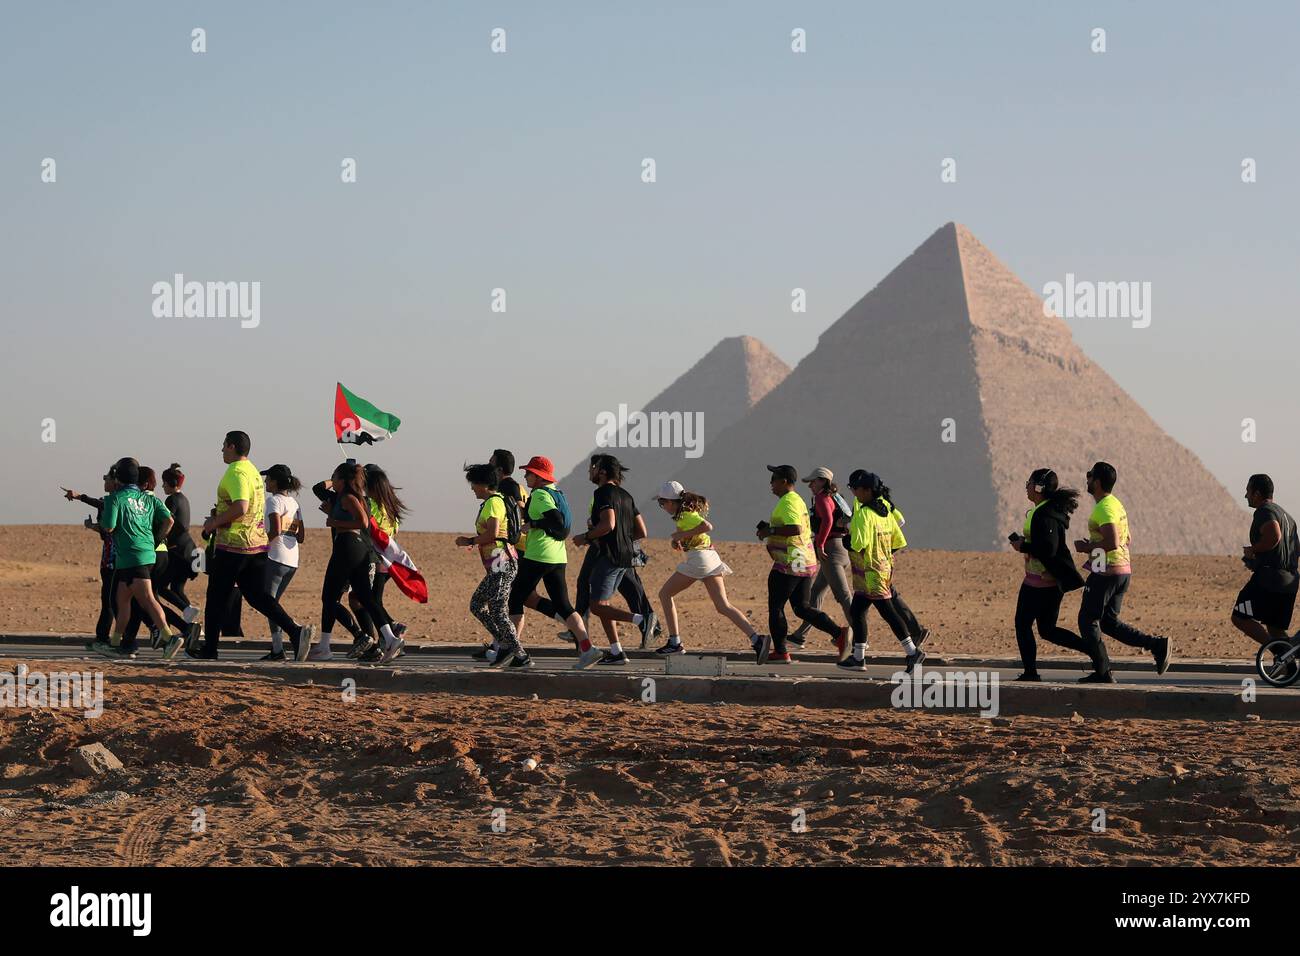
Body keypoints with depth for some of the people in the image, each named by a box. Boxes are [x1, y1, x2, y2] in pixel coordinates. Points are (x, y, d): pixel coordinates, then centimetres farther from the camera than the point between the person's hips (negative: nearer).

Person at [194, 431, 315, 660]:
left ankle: (210, 648, 12)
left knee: (217, 598, 5)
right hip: (257, 545, 8)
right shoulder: (254, 472, 17)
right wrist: (219, 519, 22)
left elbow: (240, 507, -27)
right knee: (257, 596, 6)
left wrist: (215, 522, -15)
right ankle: (296, 630, -12)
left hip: (232, 546, -8)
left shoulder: (236, 472, -14)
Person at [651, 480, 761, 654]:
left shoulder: (685, 515, -9)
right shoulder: (688, 512, 20)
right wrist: (677, 540, 9)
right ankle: (755, 638, -14)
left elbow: (707, 526, -24)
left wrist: (681, 535, -16)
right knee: (723, 607, 2)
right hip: (711, 558, 9)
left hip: (698, 558, -9)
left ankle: (675, 642, 5)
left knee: (665, 594, 7)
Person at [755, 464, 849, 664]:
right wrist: (771, 530, 19)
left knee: (775, 608, 1)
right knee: (802, 608, 10)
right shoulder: (799, 501, 18)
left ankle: (780, 651, 4)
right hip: (807, 563, 10)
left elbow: (795, 529, -28)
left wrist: (771, 530, -18)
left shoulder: (787, 502, -14)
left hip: (789, 564, -10)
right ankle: (839, 633, -4)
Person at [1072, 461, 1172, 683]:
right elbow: (1125, 540, 25)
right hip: (1123, 570, 10)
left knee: (1088, 621, 2)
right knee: (1109, 622, 15)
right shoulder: (1116, 504, 16)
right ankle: (1157, 645, 3)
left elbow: (1112, 542, -27)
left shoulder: (1104, 508, -17)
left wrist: (1087, 547, -14)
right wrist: (1093, 546, 17)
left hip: (1106, 573, -10)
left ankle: (1102, 673, 2)